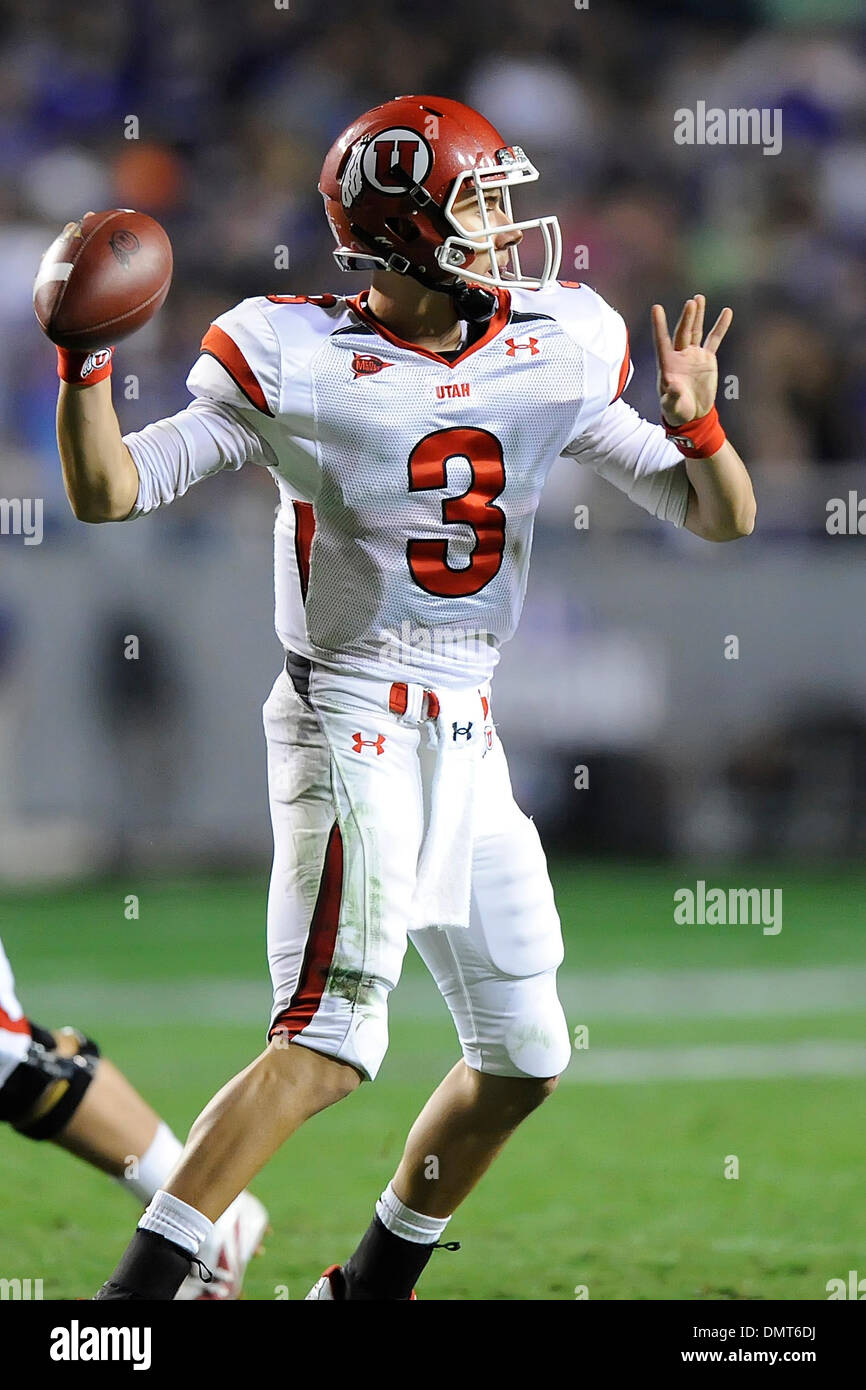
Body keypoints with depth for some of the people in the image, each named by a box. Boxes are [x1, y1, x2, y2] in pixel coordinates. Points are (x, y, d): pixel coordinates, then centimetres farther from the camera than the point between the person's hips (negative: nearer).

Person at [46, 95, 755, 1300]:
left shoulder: (554, 355, 5)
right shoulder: (295, 363, -10)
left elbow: (723, 519, 7)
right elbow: (109, 492, -10)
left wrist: (697, 422, -13)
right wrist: (85, 363, -26)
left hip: (466, 737, 7)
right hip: (354, 721, -7)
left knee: (527, 1059, 10)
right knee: (330, 1041, -21)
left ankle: (374, 1283, 26)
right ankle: (138, 1286, -23)